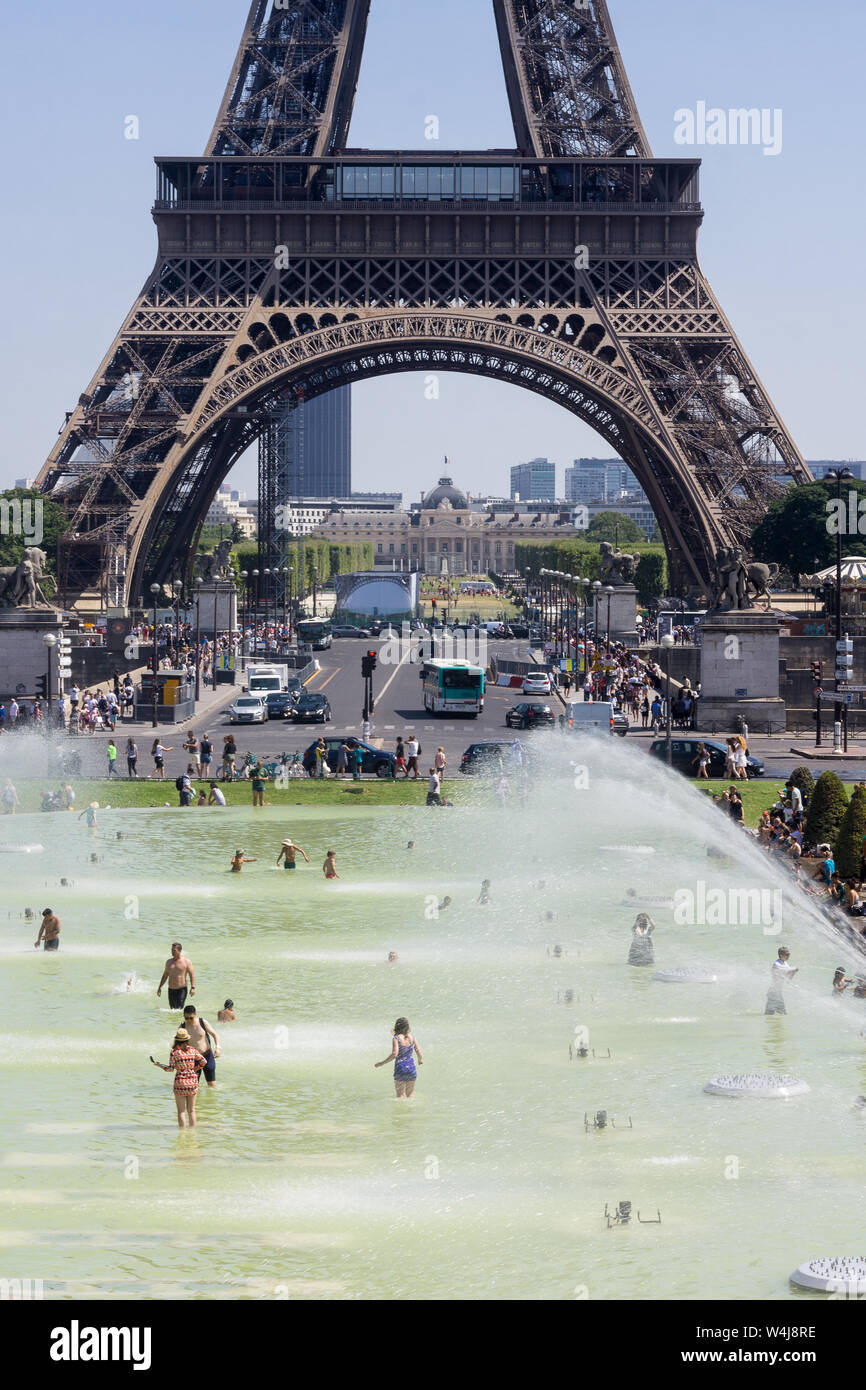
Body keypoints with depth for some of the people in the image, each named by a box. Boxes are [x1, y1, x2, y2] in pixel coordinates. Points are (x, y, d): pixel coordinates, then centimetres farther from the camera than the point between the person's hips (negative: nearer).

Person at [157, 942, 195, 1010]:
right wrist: (159, 987, 17)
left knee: (179, 1009, -16)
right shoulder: (169, 962, 11)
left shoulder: (186, 962, -3)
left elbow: (192, 975, -4)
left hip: (182, 989, -5)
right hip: (171, 989, 5)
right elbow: (165, 975, 20)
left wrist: (192, 987, -14)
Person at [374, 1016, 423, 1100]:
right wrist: (421, 1060, 22)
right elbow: (418, 1052, -1)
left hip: (400, 1069, -3)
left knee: (400, 1094, 7)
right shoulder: (412, 1038, -1)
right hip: (411, 1067, 3)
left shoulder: (396, 1038, -11)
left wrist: (382, 1063, -13)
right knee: (410, 1093, 17)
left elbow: (394, 1054, -21)